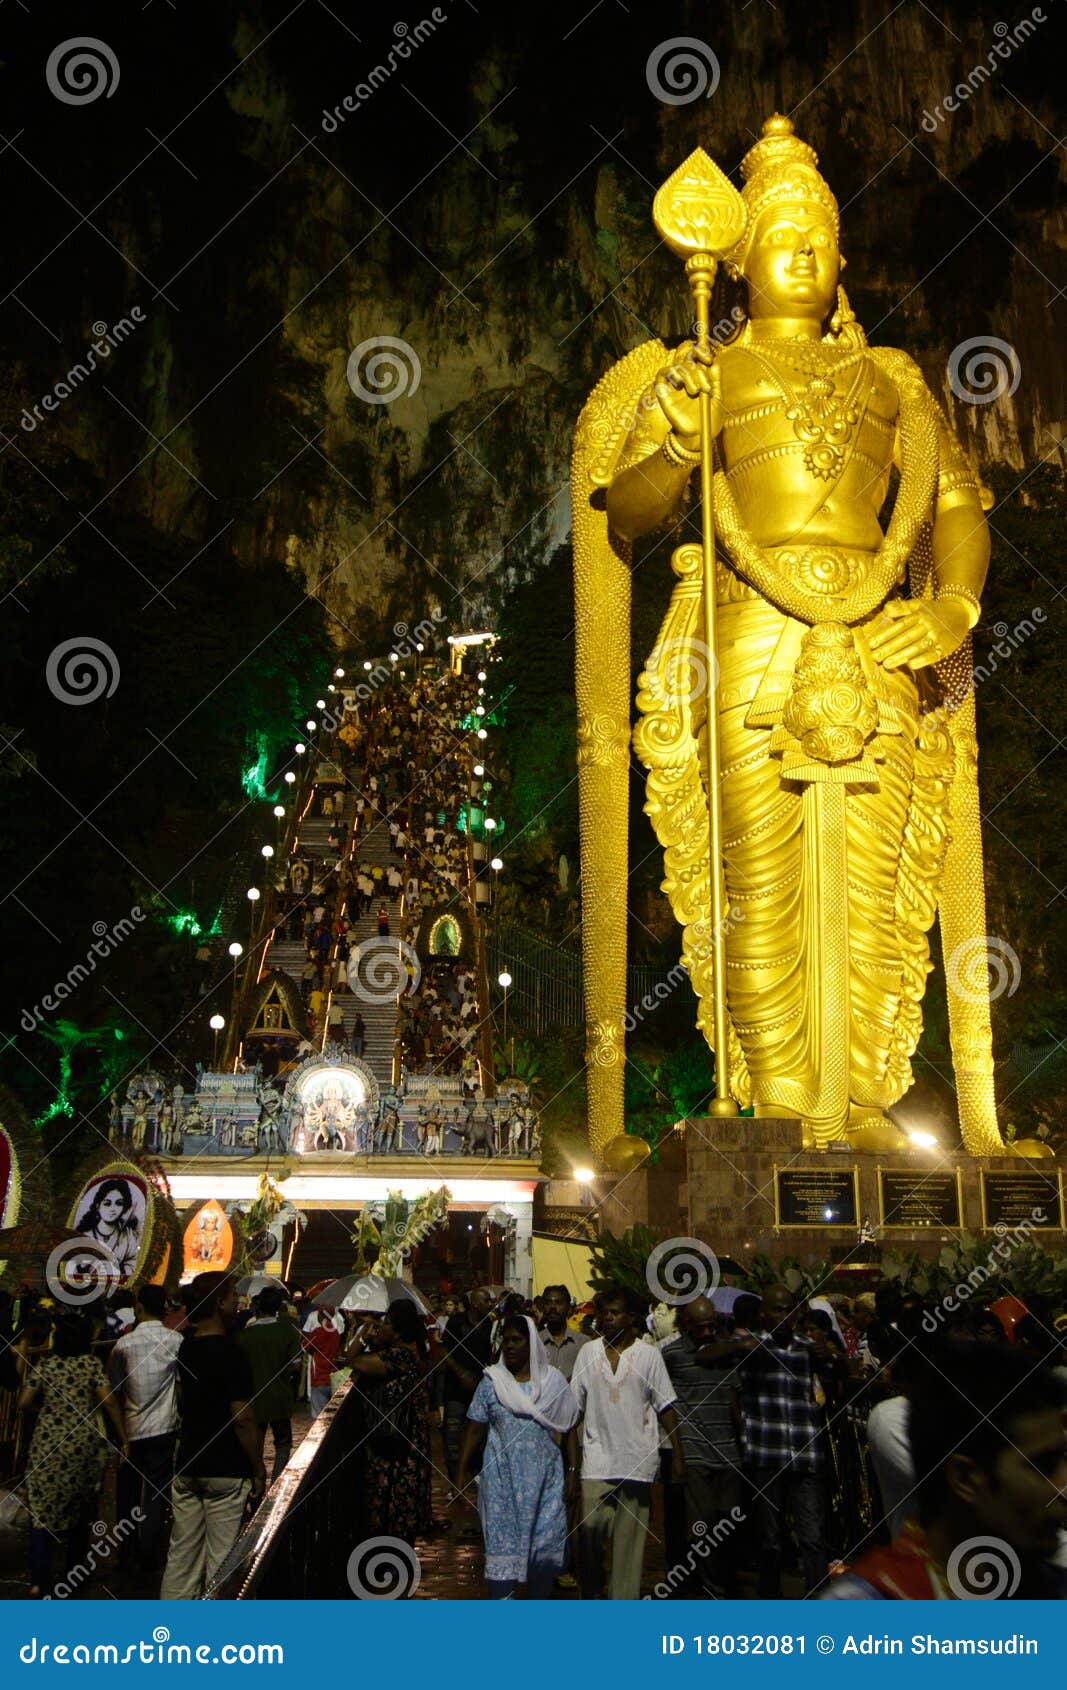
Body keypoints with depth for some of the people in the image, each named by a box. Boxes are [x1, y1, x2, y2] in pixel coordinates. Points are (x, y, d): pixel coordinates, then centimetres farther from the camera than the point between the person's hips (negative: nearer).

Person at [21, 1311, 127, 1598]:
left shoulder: (43, 1365, 1)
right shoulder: (92, 1364, -3)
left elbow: (24, 1404, -1)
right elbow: (109, 1402, -10)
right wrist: (123, 1438, -4)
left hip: (48, 1446, 0)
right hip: (84, 1445, 0)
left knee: (42, 1510, 2)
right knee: (80, 1509, 15)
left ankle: (38, 1580, -8)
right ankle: (72, 1572, 24)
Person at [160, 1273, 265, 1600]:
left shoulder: (186, 1348, 5)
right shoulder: (230, 1355, -17)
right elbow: (243, 1419, -18)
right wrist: (258, 1470, -10)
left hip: (187, 1466, 7)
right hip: (226, 1472, -7)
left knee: (182, 1555, 12)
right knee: (220, 1559, 2)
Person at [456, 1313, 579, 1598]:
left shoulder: (554, 1381, 3)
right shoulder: (491, 1383, 3)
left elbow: (568, 1431, 5)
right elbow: (475, 1430, 4)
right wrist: (461, 1473, 0)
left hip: (544, 1478, 1)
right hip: (502, 1478, 0)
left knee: (545, 1544, 1)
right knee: (502, 1544, -3)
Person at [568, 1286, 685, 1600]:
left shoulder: (648, 1354, 2)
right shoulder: (589, 1352, 6)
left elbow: (665, 1408, 4)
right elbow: (575, 1409, 8)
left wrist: (678, 1456, -2)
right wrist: (572, 1460, 4)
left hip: (637, 1461, -1)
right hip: (597, 1458, 1)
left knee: (629, 1536, 3)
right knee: (590, 1526, -8)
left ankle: (623, 1597, 14)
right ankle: (590, 1589, 15)